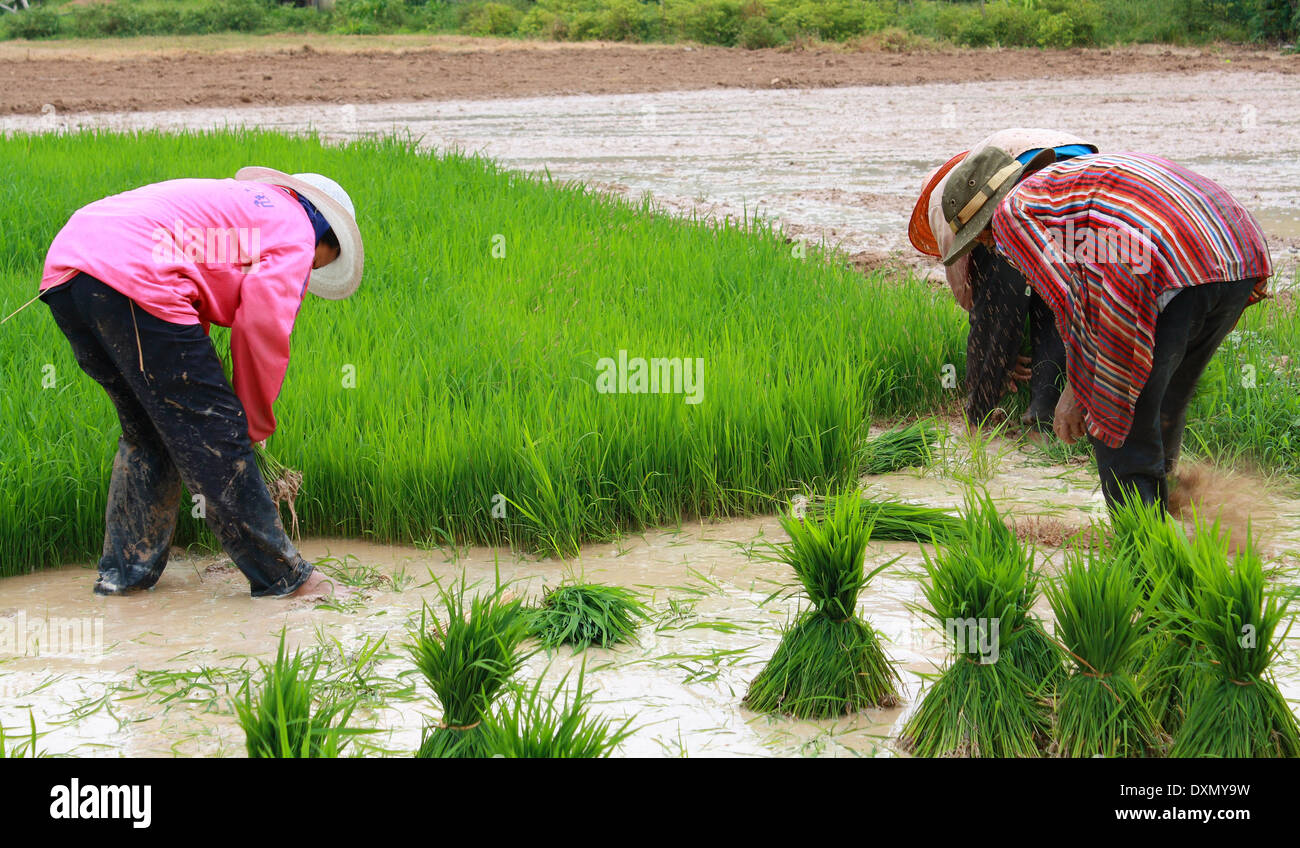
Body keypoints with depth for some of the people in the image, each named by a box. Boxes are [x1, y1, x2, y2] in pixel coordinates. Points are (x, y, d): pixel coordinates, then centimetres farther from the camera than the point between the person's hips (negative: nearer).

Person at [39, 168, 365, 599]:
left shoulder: (237, 203, 36)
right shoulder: (295, 229, 11)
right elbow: (261, 328, -2)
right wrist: (255, 423, 11)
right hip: (131, 276, -9)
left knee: (147, 434, 22)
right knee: (212, 432, 0)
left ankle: (124, 570, 24)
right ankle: (282, 576, 6)